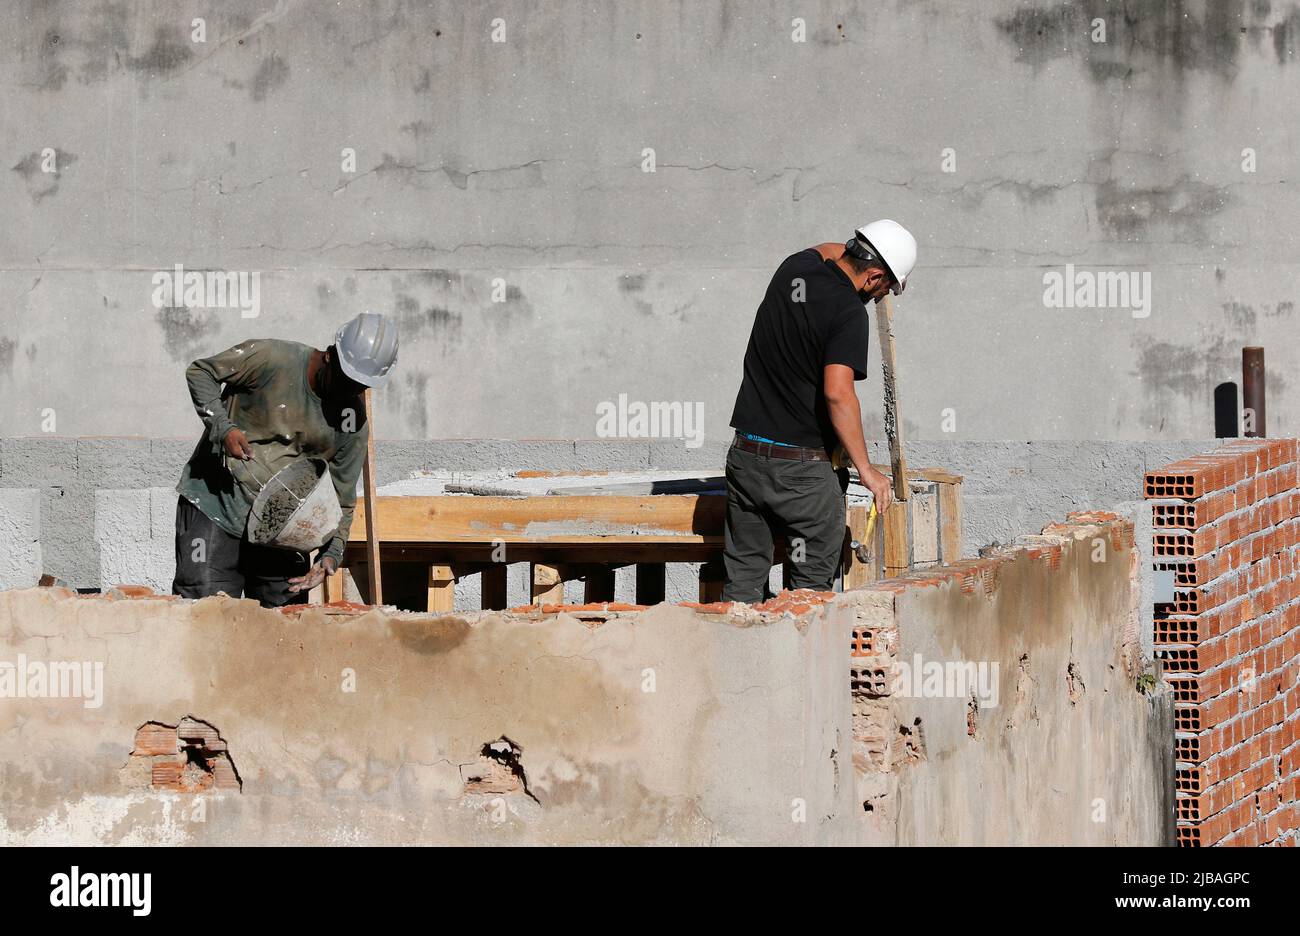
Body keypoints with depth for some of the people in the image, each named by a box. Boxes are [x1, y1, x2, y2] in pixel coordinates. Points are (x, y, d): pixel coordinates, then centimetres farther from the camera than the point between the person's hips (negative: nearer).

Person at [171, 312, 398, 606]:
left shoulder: (355, 422, -1)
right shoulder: (271, 359, -13)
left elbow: (341, 499, 4)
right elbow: (200, 373, -4)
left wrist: (331, 555, -12)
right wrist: (222, 428, -20)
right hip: (215, 503, -4)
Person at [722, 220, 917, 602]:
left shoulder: (795, 266, 6)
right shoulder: (849, 312, -16)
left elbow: (826, 252, 34)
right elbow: (837, 392, -25)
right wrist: (866, 470, -20)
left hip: (746, 453, 7)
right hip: (803, 467, -7)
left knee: (743, 580, 10)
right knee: (811, 585, 4)